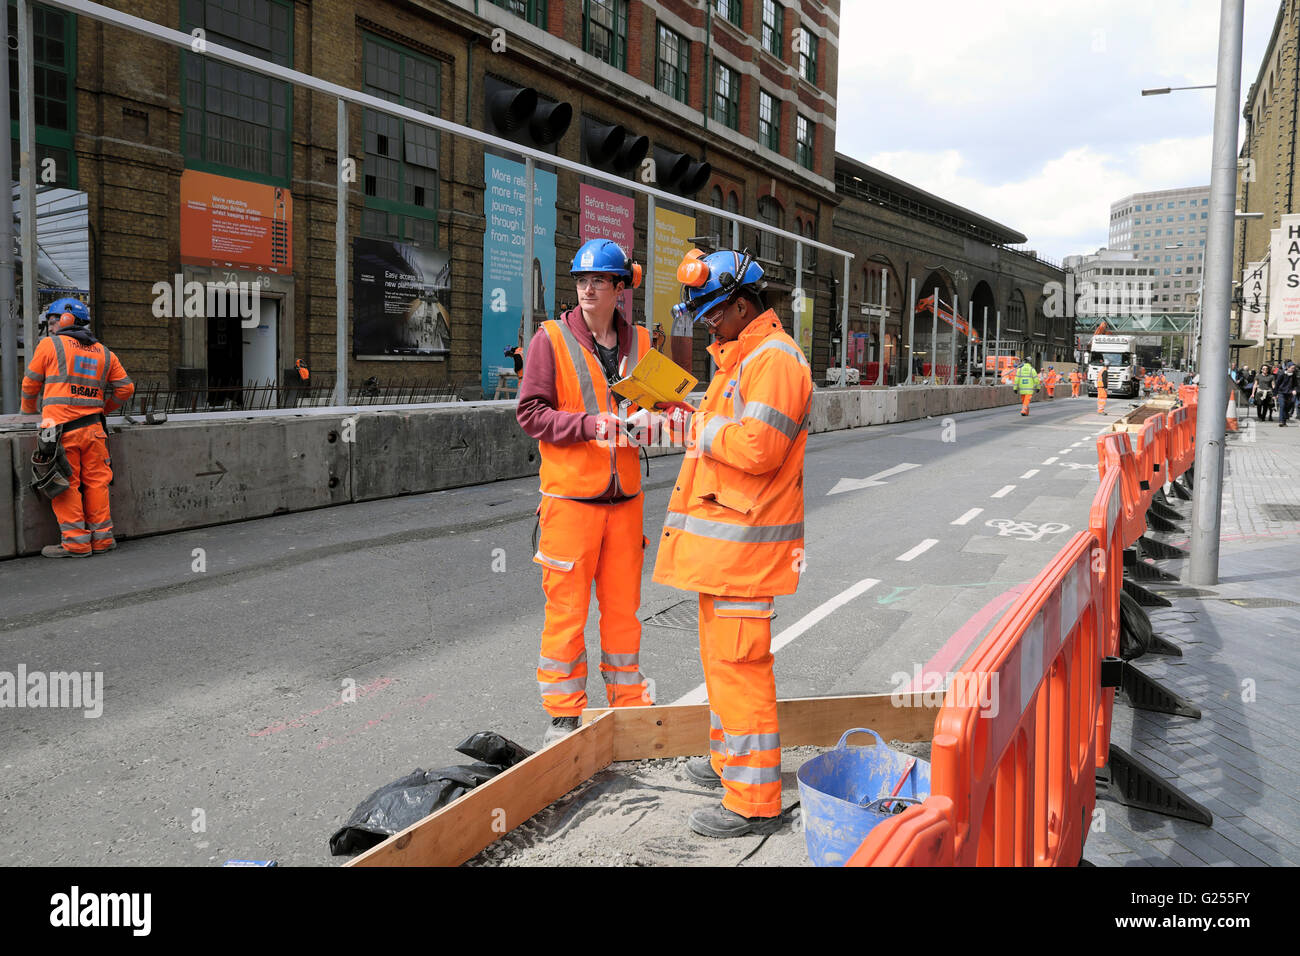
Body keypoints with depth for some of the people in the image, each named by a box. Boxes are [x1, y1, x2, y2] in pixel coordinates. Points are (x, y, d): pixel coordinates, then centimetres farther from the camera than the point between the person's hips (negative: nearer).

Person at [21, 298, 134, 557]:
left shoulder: (50, 345, 3)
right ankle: (102, 538, 13)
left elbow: (31, 385, 12)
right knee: (96, 482, 9)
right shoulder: (104, 353, 14)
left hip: (60, 429, -4)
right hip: (92, 428, 4)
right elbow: (125, 389, 16)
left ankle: (76, 542, 1)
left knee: (66, 486, 0)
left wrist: (29, 410, 29)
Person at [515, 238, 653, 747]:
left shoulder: (639, 342, 9)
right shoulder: (552, 339, -3)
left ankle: (628, 703, 27)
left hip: (624, 496, 4)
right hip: (570, 495, -4)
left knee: (623, 605, 13)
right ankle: (563, 714, 16)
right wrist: (588, 424, -20)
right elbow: (531, 413, -7)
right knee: (566, 608, 1)